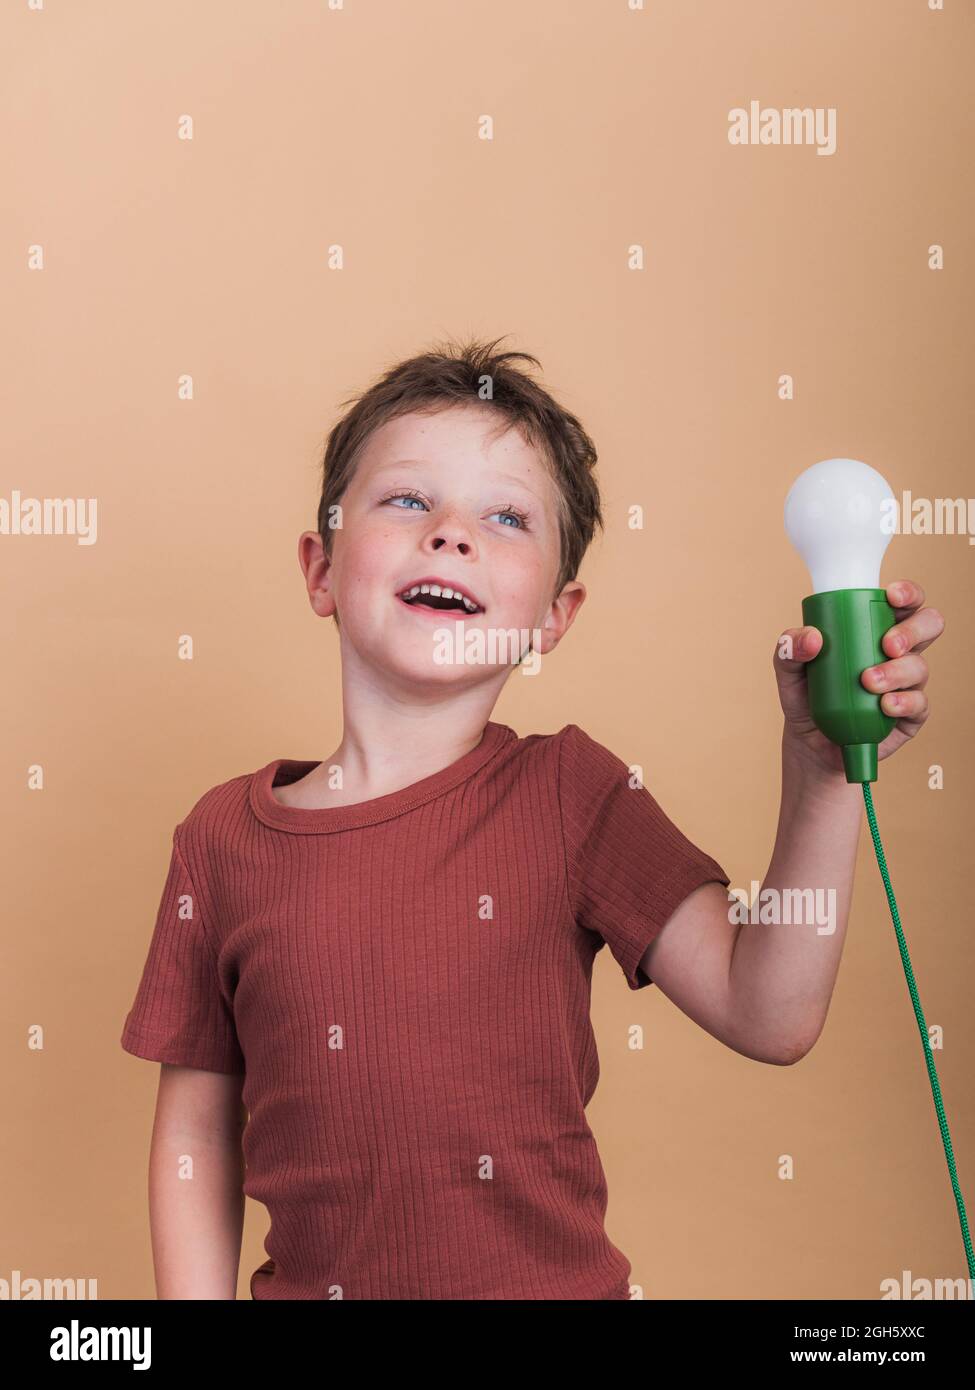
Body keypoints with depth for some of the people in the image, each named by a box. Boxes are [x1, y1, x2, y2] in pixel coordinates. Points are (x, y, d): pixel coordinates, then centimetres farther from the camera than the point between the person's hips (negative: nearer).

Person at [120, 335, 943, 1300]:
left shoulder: (573, 793, -10)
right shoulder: (224, 836, -8)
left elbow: (768, 1015, -15)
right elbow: (198, 1131, 0)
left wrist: (822, 770, -22)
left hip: (556, 1279, 0)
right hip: (309, 1284, 1)